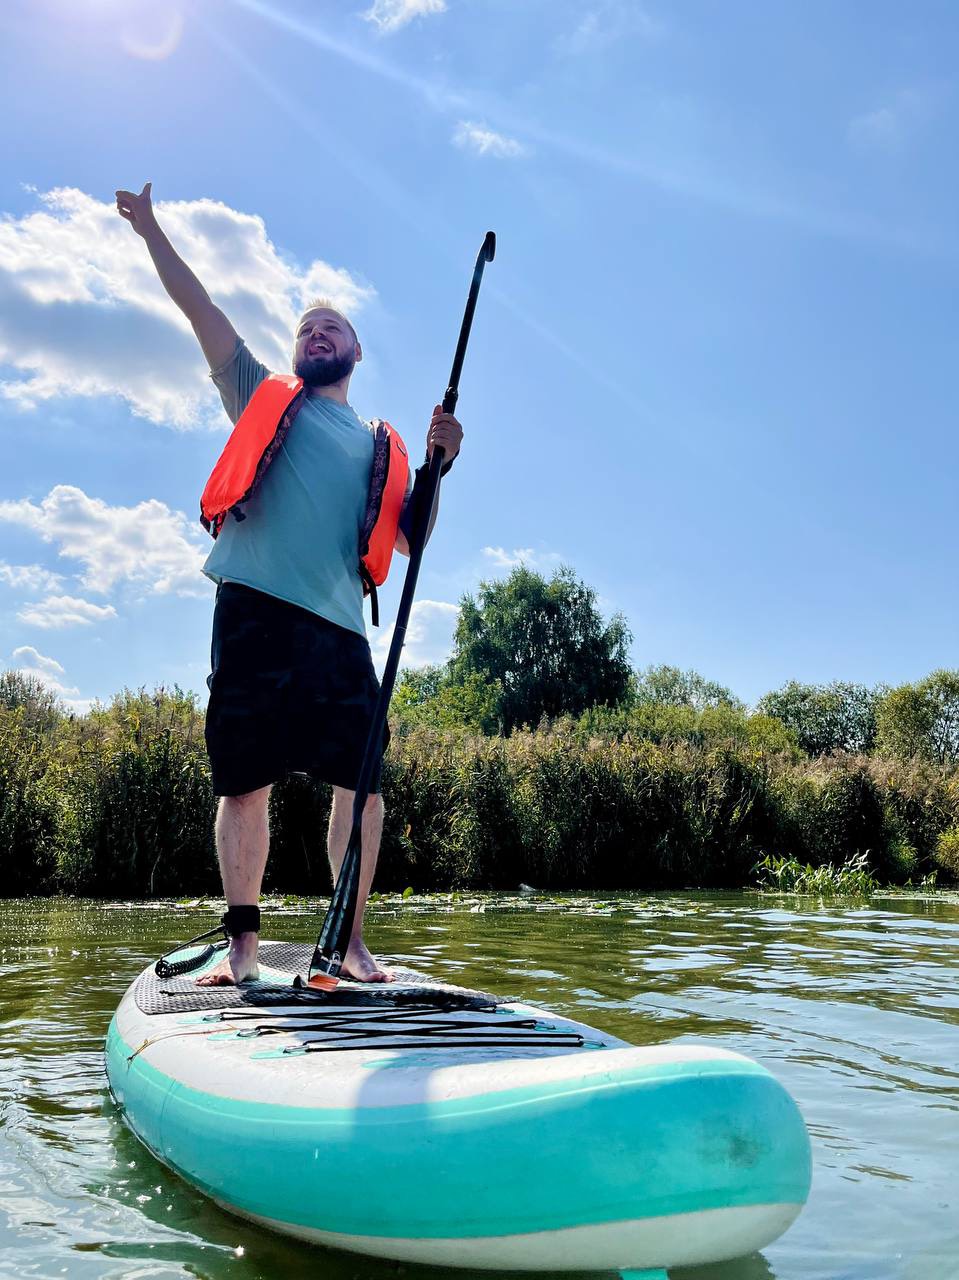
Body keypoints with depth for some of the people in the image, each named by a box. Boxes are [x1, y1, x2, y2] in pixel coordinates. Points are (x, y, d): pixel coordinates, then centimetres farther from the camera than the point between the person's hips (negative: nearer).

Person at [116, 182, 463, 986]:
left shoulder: (378, 446, 22)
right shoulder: (264, 399, 19)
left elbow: (409, 542, 14)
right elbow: (200, 308, 18)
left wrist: (435, 466, 1)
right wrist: (150, 229, 20)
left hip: (338, 626, 2)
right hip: (255, 613, -1)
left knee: (362, 785, -5)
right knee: (245, 787, -2)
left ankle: (352, 944, 5)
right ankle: (242, 942, 9)